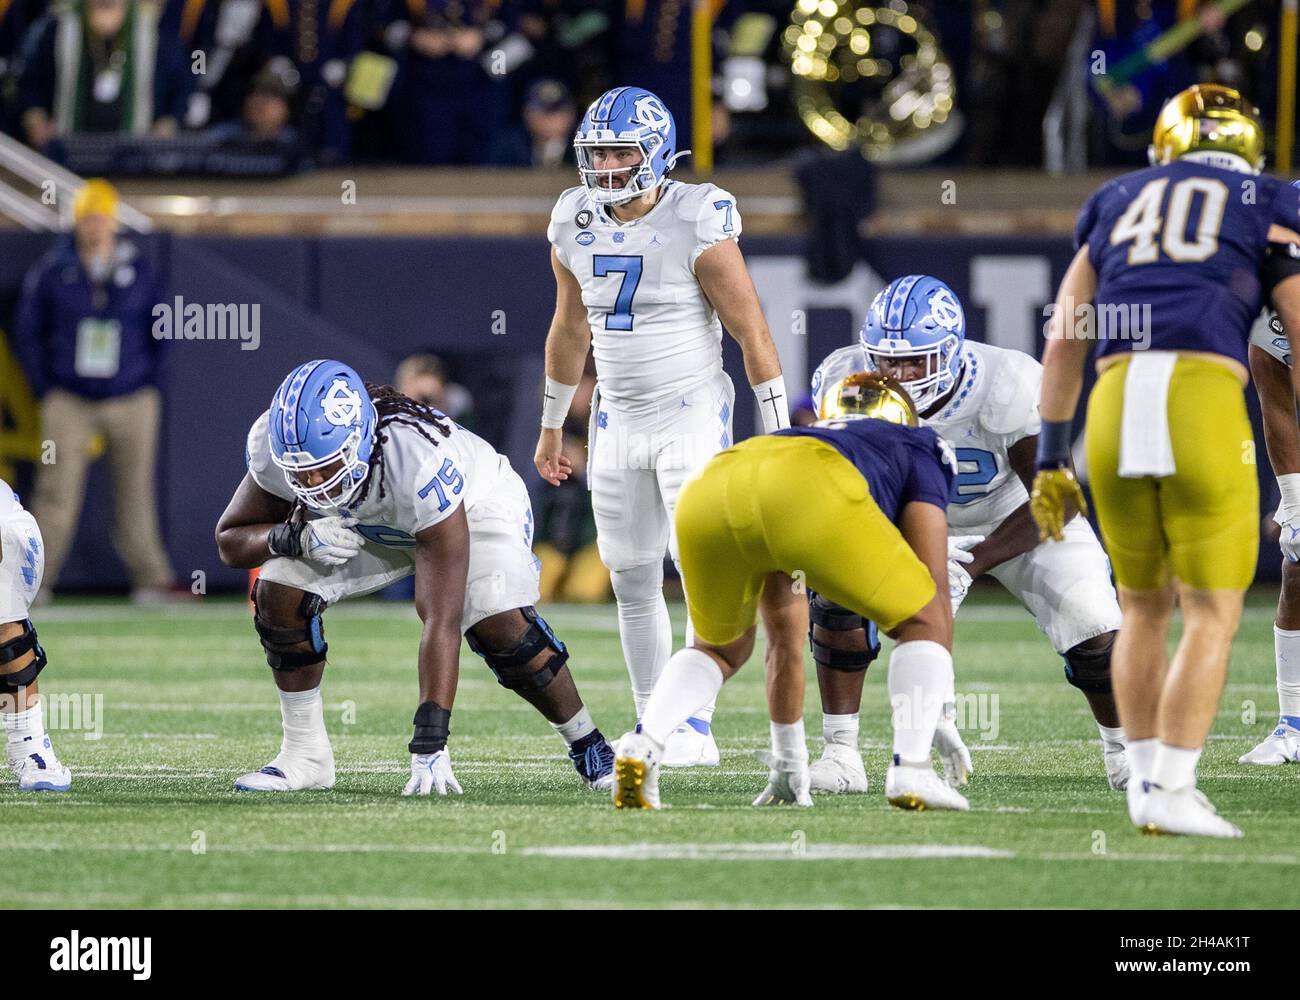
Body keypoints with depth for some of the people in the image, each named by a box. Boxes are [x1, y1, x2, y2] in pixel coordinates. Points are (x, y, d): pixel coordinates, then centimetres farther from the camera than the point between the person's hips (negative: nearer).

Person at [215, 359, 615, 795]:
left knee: (499, 624, -29)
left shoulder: (420, 462, -44)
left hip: (475, 508, -4)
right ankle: (304, 755, -1)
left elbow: (441, 621, -44)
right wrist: (298, 539, -36)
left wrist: (429, 744, -47)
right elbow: (231, 541, -13)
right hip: (369, 524, 4)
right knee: (279, 593, -18)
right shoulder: (275, 443, -31)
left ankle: (588, 747, -4)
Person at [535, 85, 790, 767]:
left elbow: (752, 333, -12)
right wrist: (551, 426, 23)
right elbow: (570, 328, 16)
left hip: (692, 416, -6)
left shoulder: (697, 225, -16)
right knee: (633, 583, 8)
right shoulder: (577, 223, 1)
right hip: (618, 422, 6)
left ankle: (696, 727, -10)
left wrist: (779, 435, -13)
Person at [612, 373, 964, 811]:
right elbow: (935, 595, 27)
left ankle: (642, 745, 5)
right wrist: (936, 719, 33)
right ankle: (910, 770, -3)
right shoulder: (917, 450, 38)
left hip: (709, 490, 5)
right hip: (813, 493, -4)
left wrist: (789, 761, 58)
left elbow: (784, 639, 52)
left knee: (720, 649, 31)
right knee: (923, 623, 18)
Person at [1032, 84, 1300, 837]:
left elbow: (1064, 339, 20)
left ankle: (1147, 778, 23)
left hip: (1115, 406, 4)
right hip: (1206, 402, -4)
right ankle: (1172, 793, -6)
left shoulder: (1117, 207, 24)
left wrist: (1051, 459, 23)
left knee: (1144, 608, 20)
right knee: (1212, 616, 2)